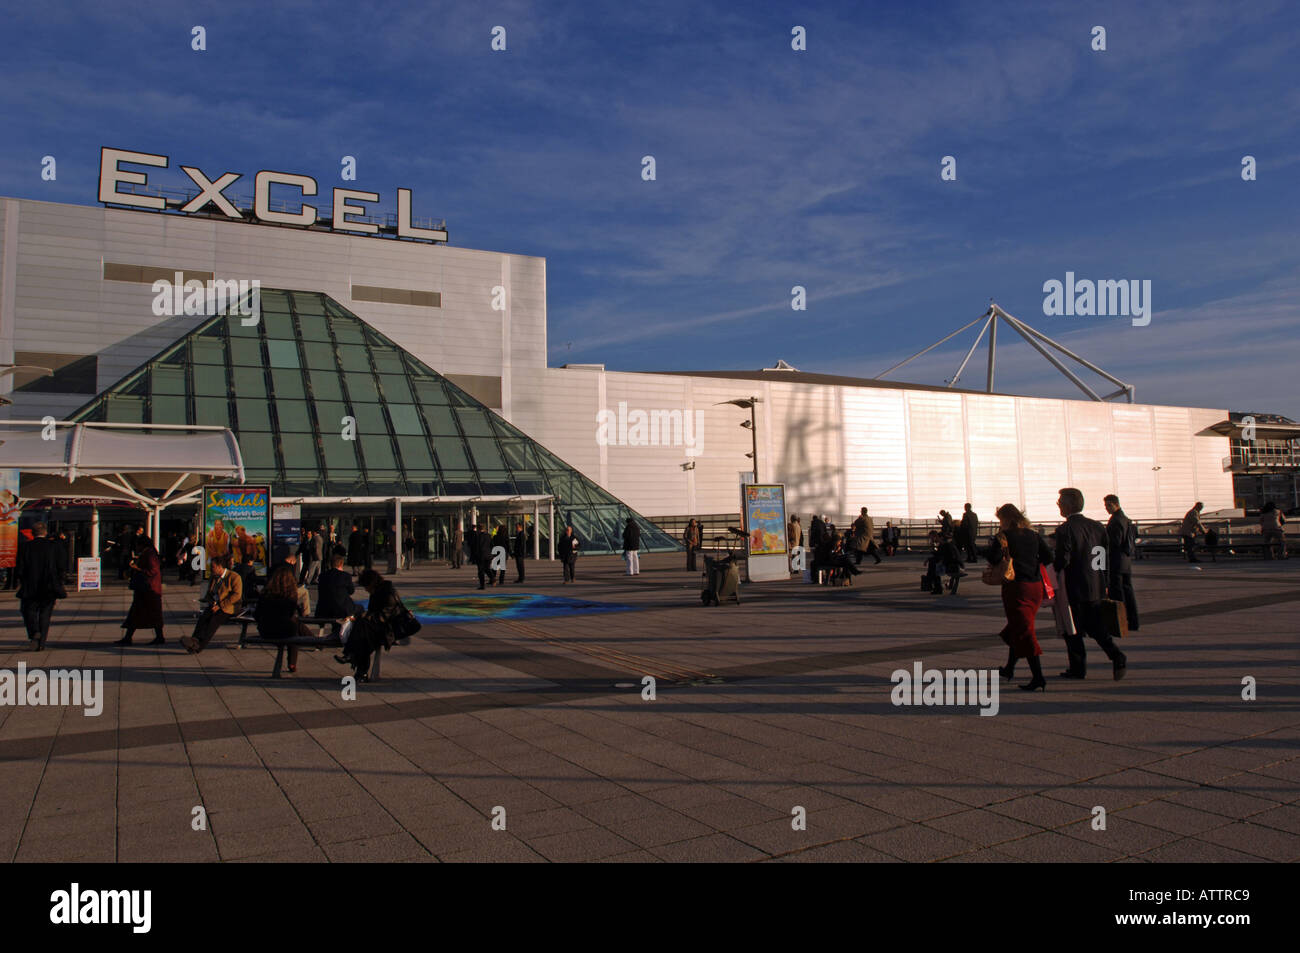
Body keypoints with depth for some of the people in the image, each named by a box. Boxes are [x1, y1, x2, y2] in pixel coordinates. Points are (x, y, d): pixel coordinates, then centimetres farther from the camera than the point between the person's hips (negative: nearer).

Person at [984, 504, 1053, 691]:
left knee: (1023, 630, -5)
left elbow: (994, 558, -18)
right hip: (1035, 586, 7)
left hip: (1016, 586, -7)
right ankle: (1009, 668, 33)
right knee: (1018, 628, 21)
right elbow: (1048, 558, 6)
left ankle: (1038, 676, -12)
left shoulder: (1005, 536, -8)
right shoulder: (1034, 535, 9)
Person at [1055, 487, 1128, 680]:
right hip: (1097, 586, 6)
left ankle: (1078, 668, 11)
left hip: (1074, 587, -6)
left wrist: (1051, 565, 1)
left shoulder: (1064, 529, -16)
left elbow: (1062, 561, -20)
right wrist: (1105, 583, 15)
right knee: (1097, 627, 15)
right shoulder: (1097, 526, 6)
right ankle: (1117, 657, -2)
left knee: (1073, 630, 6)